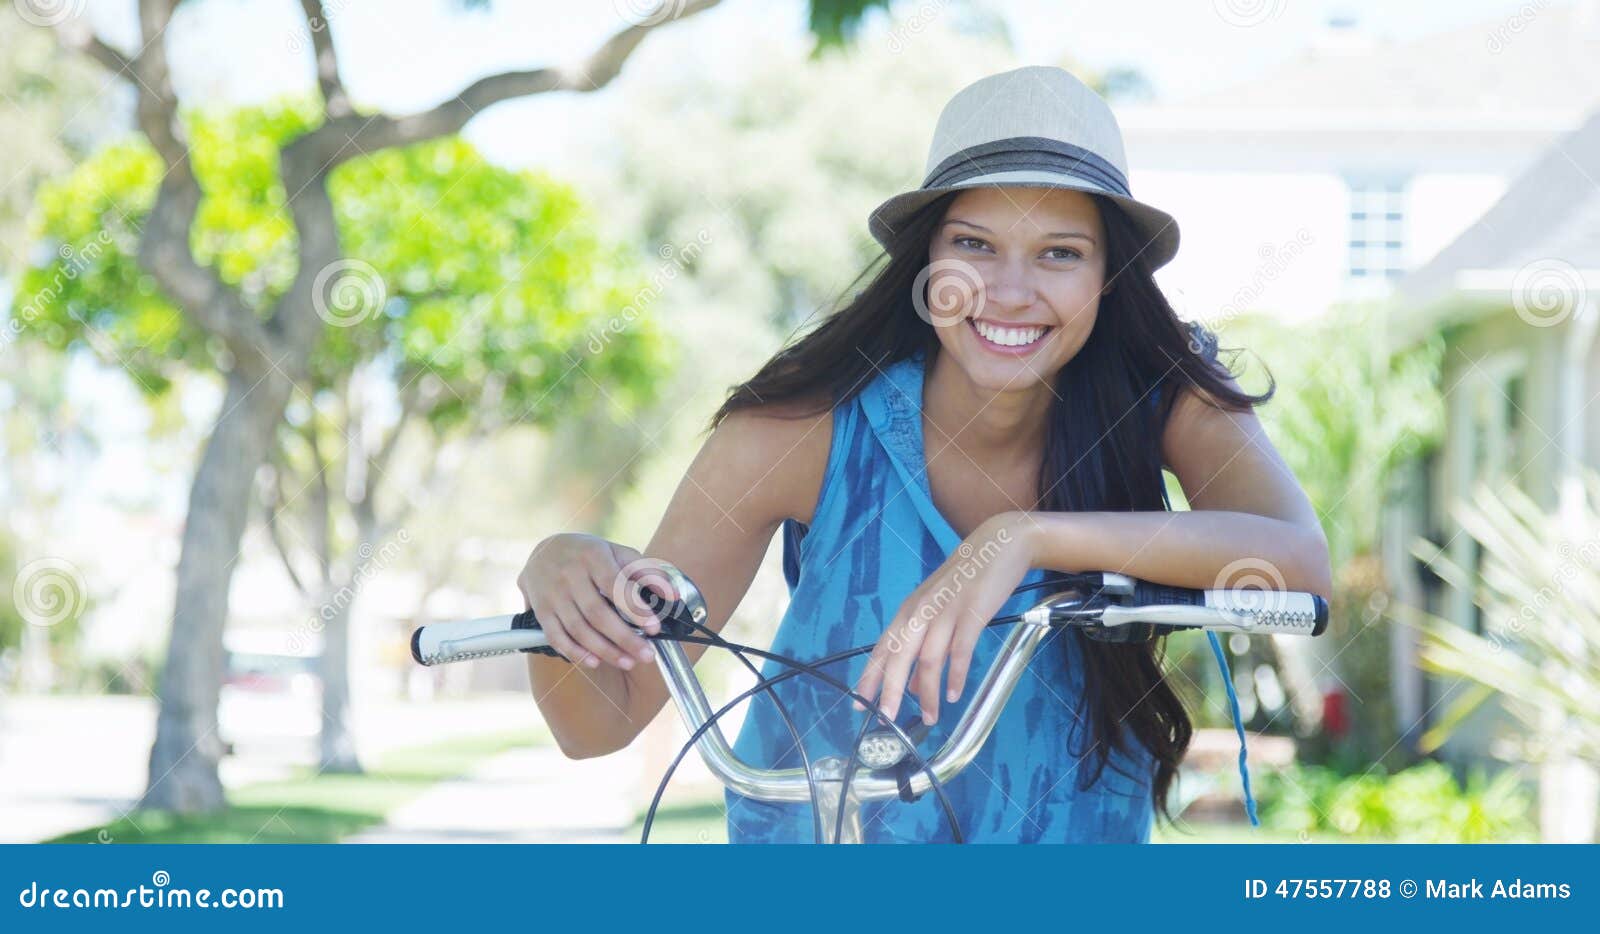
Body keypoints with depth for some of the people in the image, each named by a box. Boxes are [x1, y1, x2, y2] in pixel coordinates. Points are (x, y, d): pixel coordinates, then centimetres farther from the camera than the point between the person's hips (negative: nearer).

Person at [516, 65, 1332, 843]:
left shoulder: (1167, 396, -16)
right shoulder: (803, 429, -20)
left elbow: (1299, 563, -35)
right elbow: (600, 720, -18)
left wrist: (1028, 536, -45)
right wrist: (555, 576, -39)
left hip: (1069, 826, 1)